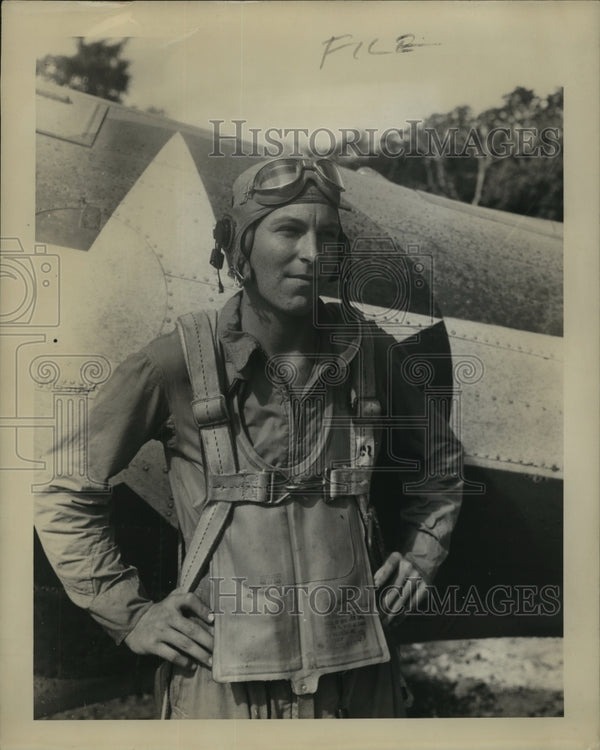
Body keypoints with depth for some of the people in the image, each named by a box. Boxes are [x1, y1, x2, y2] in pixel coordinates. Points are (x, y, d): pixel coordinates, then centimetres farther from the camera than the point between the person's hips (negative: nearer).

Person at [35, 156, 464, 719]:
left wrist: (419, 557, 7)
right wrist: (130, 614, -3)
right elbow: (61, 489, -2)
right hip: (225, 681, -3)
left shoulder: (371, 353, -1)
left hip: (360, 673, 3)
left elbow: (440, 462, 17)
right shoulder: (177, 363, -11)